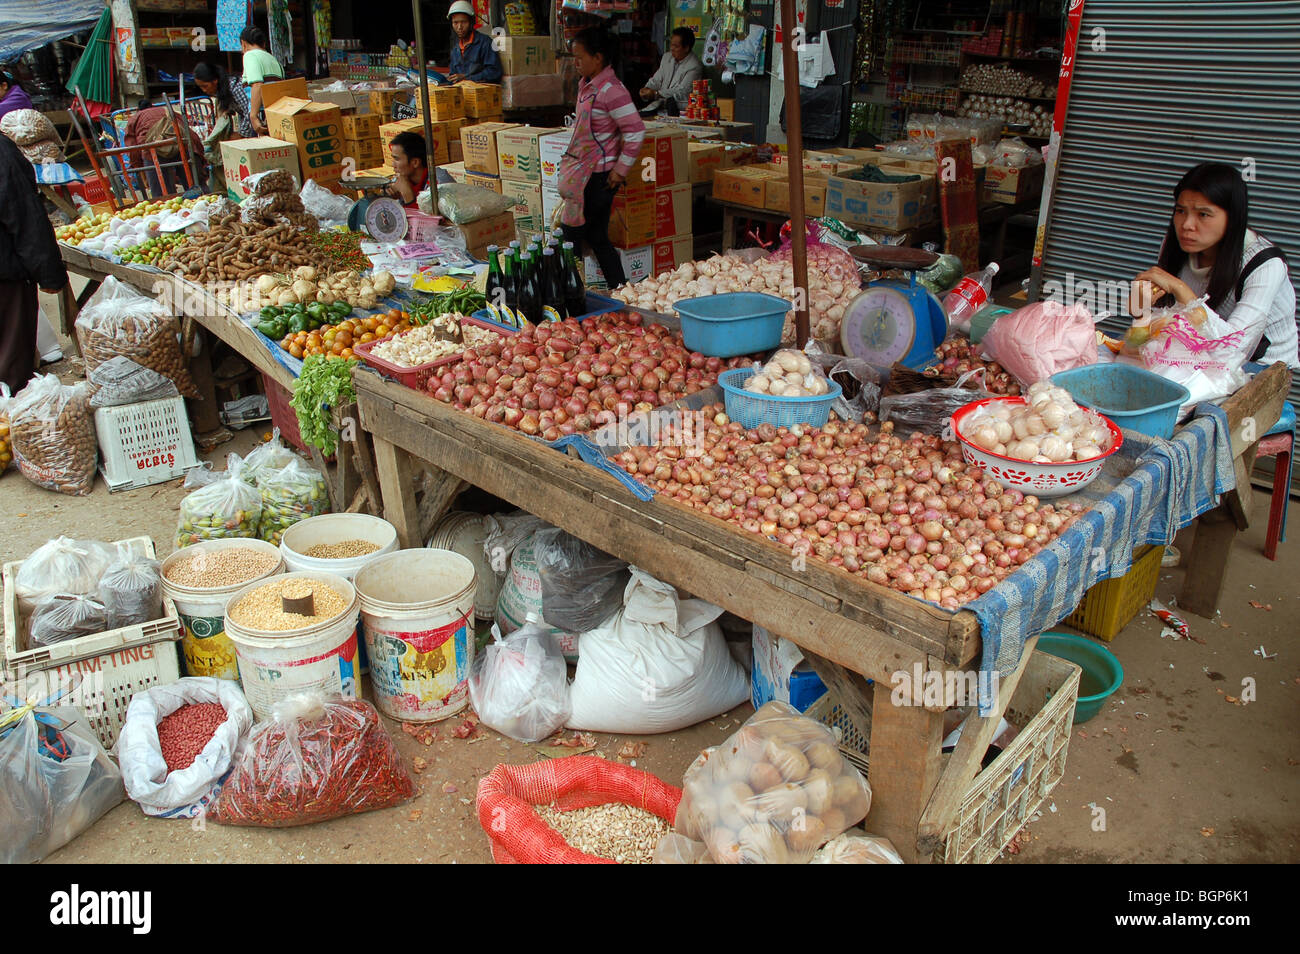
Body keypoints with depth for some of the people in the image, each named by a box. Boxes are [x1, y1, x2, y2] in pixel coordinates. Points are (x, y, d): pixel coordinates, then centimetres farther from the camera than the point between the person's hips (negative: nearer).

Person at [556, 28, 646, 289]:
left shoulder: (611, 90, -18)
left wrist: (621, 170, -16)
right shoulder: (586, 85, 11)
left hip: (599, 174, -9)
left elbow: (636, 131, -21)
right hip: (583, 171, 9)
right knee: (597, 238, 12)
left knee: (571, 237, -4)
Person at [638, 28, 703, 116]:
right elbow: (656, 80, 18)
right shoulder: (667, 57, 14)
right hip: (661, 103, 6)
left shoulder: (695, 66, -11)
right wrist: (647, 88, -5)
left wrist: (656, 94, -22)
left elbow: (681, 93, -17)